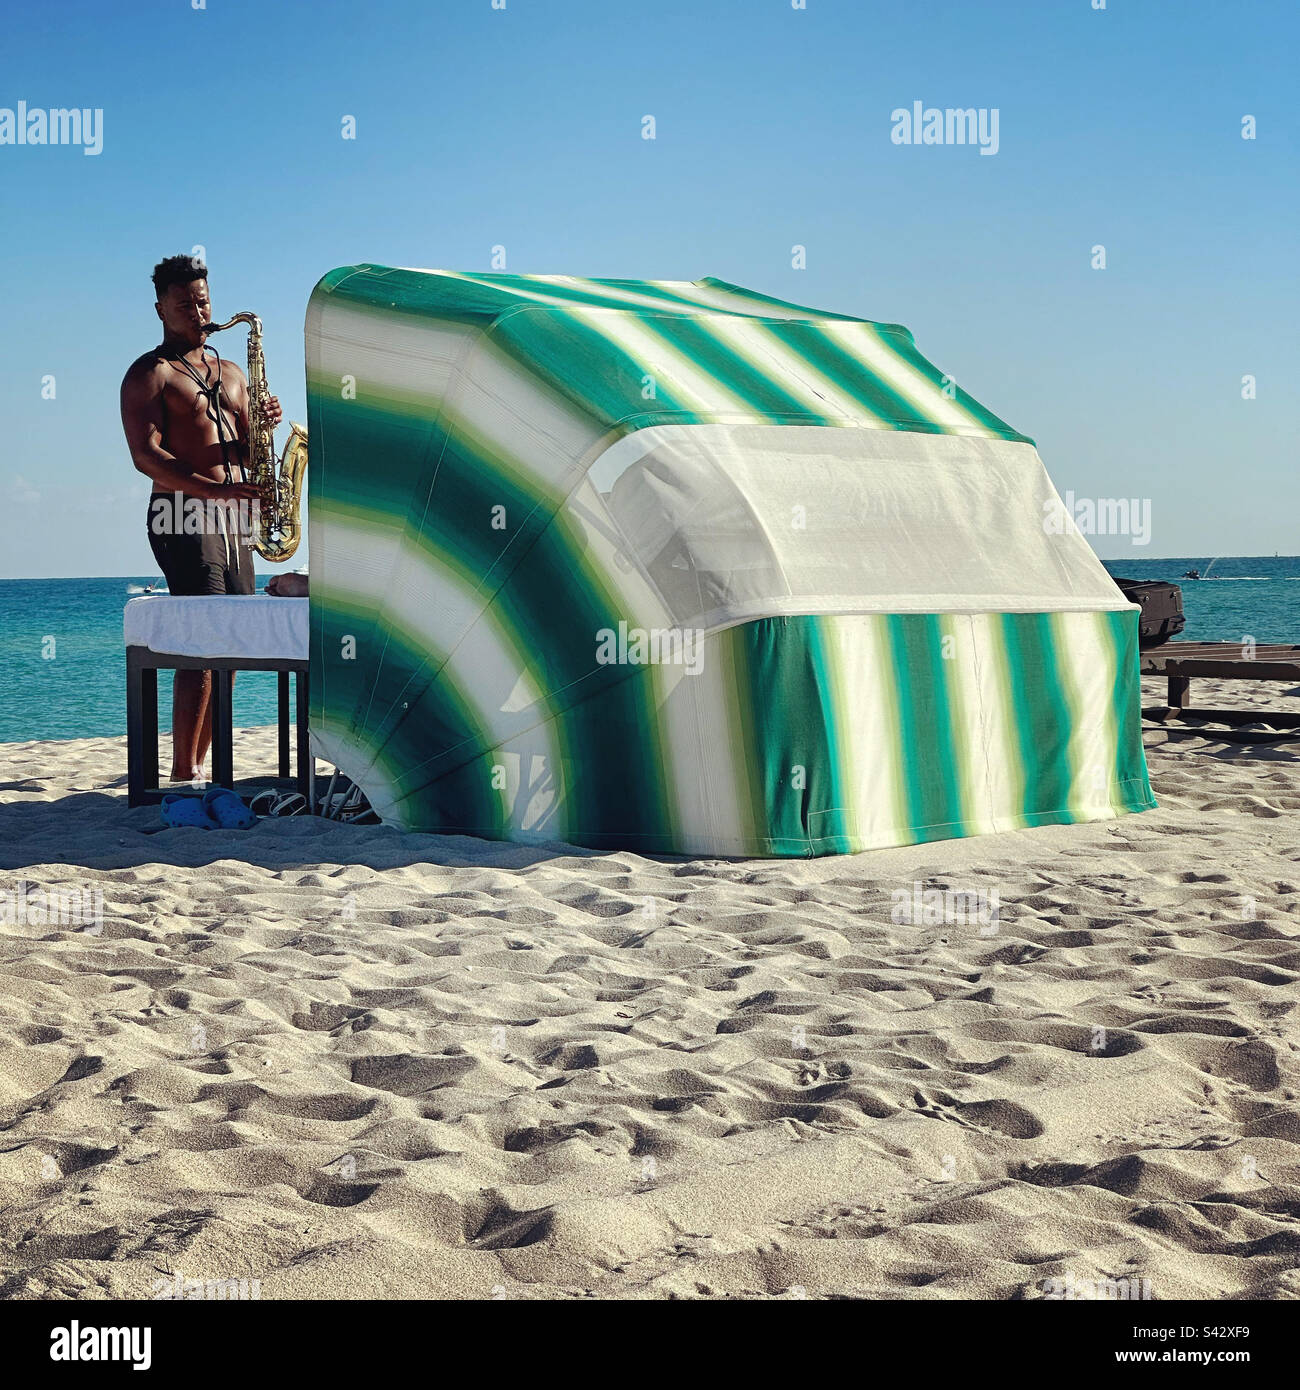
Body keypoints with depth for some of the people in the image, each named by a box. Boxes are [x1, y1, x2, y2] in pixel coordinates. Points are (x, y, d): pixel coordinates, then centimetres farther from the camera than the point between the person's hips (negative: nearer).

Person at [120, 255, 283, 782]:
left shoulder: (230, 374, 22)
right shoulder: (149, 373, 0)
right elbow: (145, 455, -12)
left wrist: (262, 425, -3)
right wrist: (212, 488, -23)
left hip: (233, 520, 7)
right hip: (183, 518, -7)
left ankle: (197, 764, 11)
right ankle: (184, 773, -12)